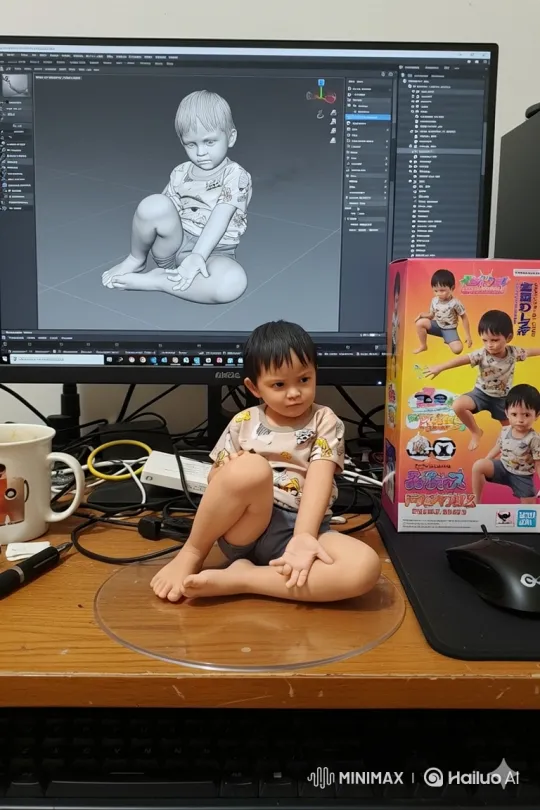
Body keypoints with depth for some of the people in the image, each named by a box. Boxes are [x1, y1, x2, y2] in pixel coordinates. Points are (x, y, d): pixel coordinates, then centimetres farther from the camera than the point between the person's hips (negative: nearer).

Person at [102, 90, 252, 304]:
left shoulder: (237, 176, -7)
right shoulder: (180, 173, 6)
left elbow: (219, 219, -21)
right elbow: (165, 211, 3)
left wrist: (198, 255, -33)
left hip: (214, 253, -2)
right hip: (176, 245, 3)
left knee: (234, 282, -38)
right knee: (154, 204, -28)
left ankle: (154, 280, -26)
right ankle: (136, 261, -2)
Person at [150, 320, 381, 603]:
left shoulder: (325, 422, 4)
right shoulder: (244, 423, 8)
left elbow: (319, 481, -9)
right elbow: (214, 479, 13)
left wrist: (304, 536, -25)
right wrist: (231, 473, -12)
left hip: (301, 528, 1)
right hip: (245, 528, 0)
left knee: (366, 567, -31)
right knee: (252, 469, -34)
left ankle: (237, 578, -25)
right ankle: (191, 554, -13)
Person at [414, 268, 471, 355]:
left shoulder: (455, 303, -23)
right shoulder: (434, 301, -9)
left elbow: (464, 318, -12)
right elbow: (431, 315, 5)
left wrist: (468, 335, -12)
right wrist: (423, 314, -19)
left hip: (449, 329, -4)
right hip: (437, 326, 4)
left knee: (458, 349, -24)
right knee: (420, 323, -21)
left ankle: (447, 341, 13)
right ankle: (423, 346, -2)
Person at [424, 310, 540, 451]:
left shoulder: (514, 352, -13)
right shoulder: (481, 354, -23)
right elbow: (462, 360, -34)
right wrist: (440, 367, -44)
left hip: (503, 398, 2)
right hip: (482, 393, -2)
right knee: (458, 406, -26)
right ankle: (476, 432, -3)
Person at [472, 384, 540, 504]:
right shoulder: (505, 431, -8)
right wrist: (484, 462, 9)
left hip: (522, 477, -3)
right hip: (503, 467, 4)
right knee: (478, 465, -18)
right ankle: (476, 501, -8)